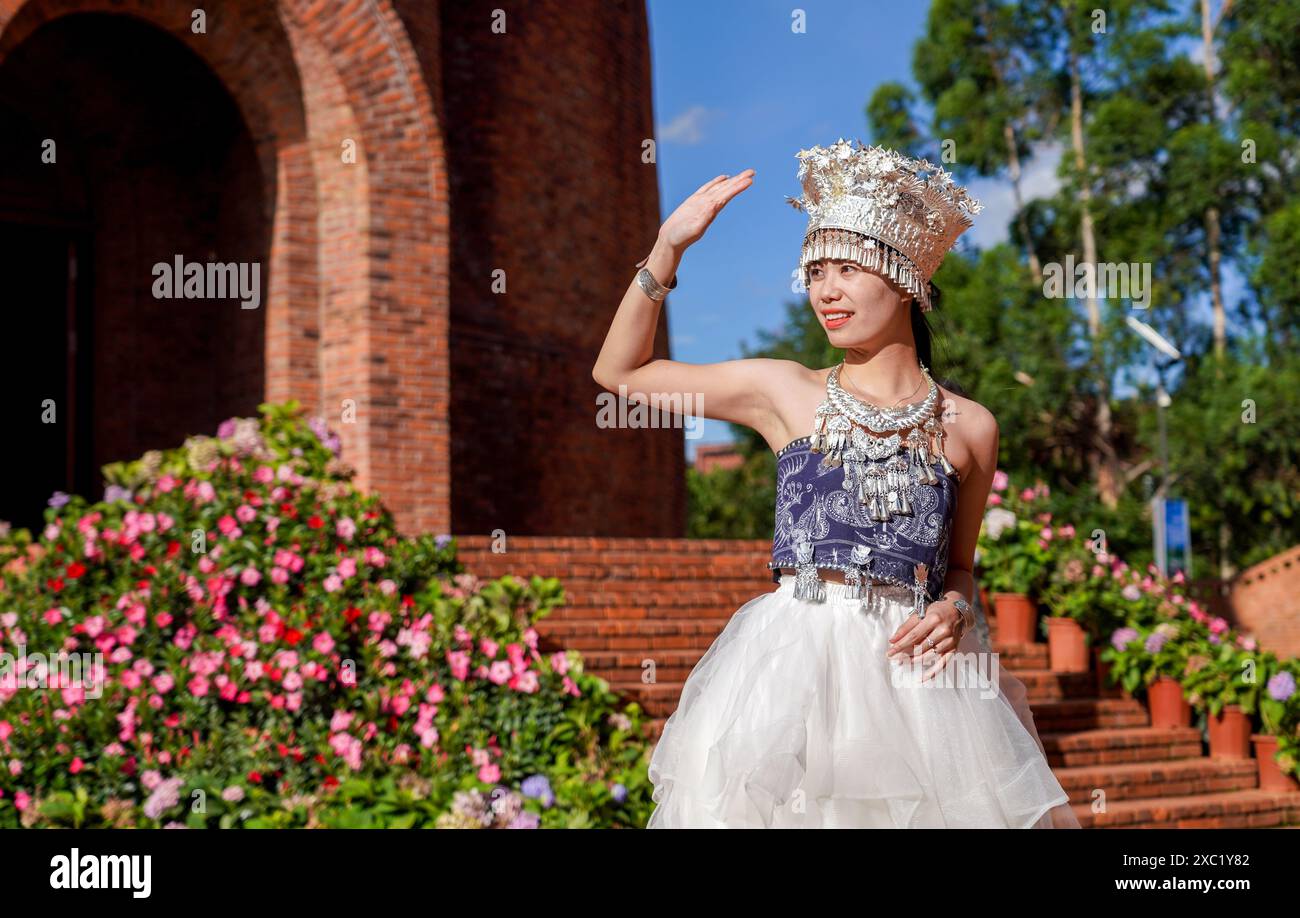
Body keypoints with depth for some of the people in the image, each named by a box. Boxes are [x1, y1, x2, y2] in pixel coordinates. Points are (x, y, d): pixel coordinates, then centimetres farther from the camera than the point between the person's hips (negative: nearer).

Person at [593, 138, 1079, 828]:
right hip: (792, 659, -1)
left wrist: (955, 609, -3)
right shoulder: (786, 393, 7)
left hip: (910, 664, 1)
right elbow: (618, 370, 13)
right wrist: (669, 247, 6)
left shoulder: (969, 428, 8)